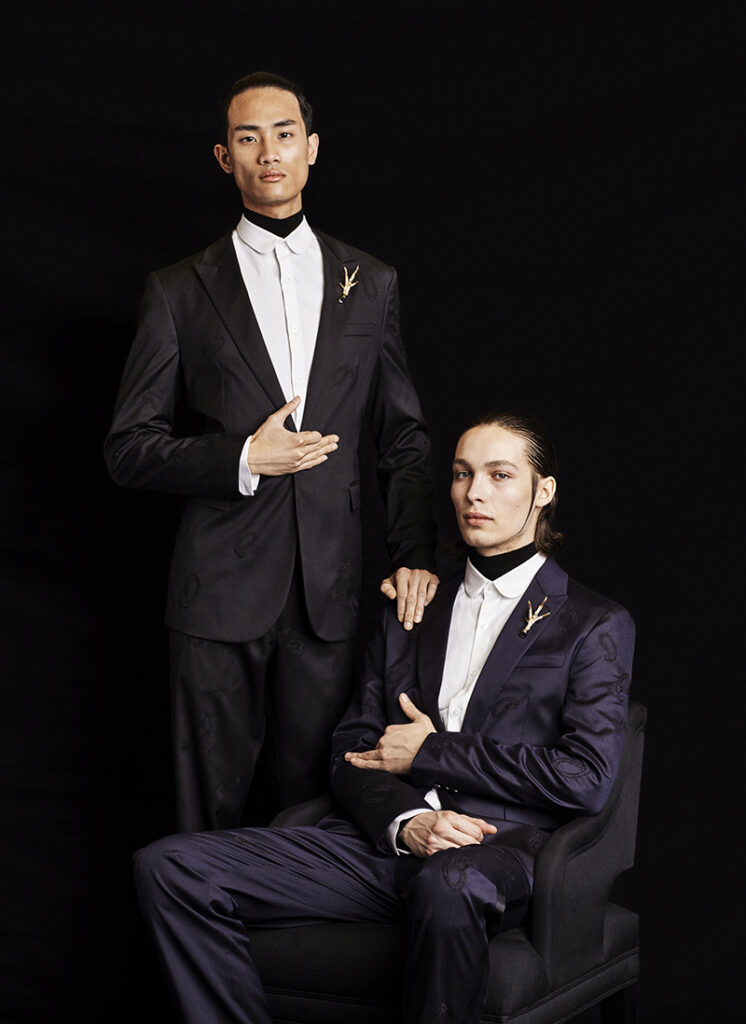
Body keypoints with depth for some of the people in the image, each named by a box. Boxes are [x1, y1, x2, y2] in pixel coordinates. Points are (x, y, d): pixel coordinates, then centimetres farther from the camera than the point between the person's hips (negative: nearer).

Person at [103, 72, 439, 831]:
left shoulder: (371, 284, 11)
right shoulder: (180, 291, 5)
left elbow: (403, 438, 14)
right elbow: (128, 449, 2)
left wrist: (415, 555, 3)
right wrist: (243, 460, -12)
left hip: (329, 593, 2)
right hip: (219, 591, -1)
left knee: (310, 800, 5)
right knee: (211, 808, 3)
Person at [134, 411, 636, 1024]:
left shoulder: (597, 625, 10)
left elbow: (588, 778, -4)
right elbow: (352, 753, 16)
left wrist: (430, 753, -2)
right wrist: (406, 821, -8)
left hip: (499, 848, -4)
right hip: (384, 841, 5)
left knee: (445, 885, -43)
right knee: (169, 869, -15)